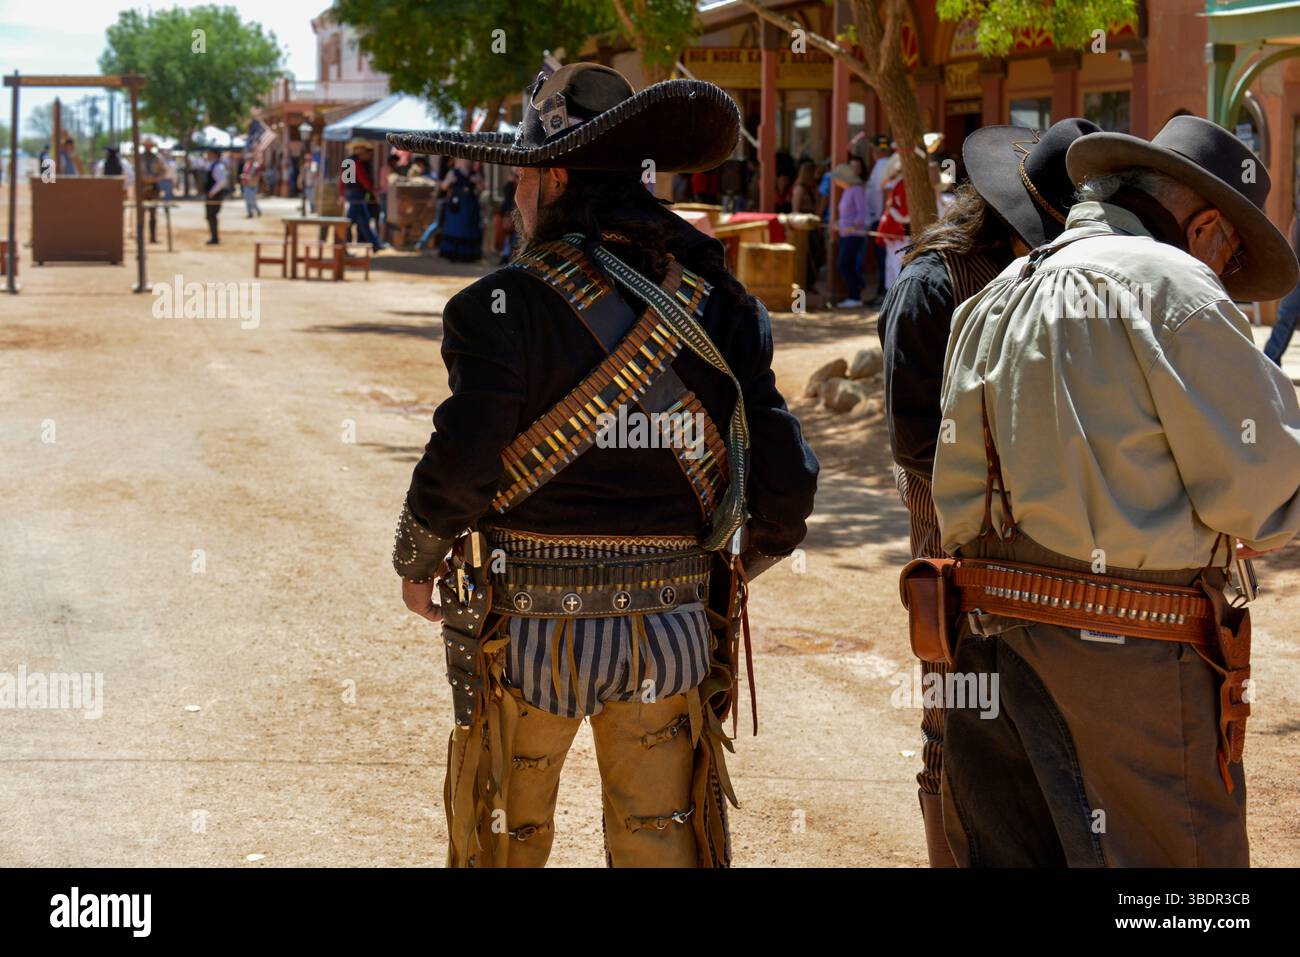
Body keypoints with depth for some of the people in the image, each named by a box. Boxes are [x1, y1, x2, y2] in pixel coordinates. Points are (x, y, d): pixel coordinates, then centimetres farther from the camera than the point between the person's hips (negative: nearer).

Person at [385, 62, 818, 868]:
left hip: (530, 628, -3)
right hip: (672, 628, 3)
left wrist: (417, 563, 3)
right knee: (662, 842, 11)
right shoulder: (718, 305, 2)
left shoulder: (510, 303, -12)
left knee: (505, 840, 14)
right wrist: (732, 571, 20)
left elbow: (461, 463, -17)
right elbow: (786, 478, 2)